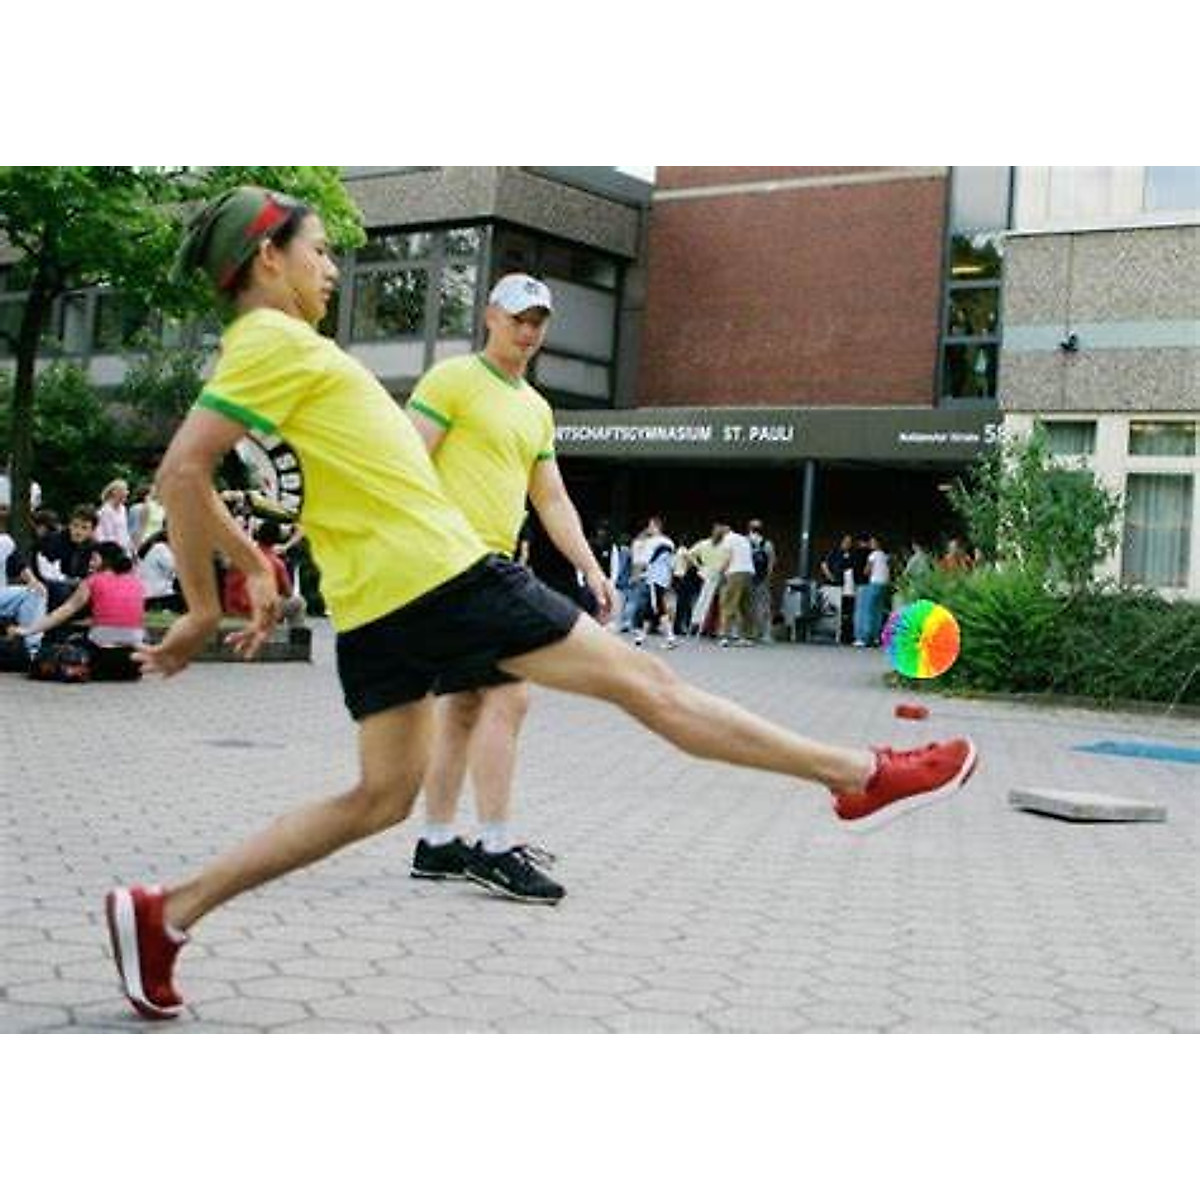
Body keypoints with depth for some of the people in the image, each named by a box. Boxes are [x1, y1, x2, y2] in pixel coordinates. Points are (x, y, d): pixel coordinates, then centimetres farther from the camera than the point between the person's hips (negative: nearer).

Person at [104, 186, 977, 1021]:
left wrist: (255, 570, 28)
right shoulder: (276, 340, -10)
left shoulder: (267, 346, 18)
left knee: (382, 797, 12)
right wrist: (203, 609, -14)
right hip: (438, 573, -10)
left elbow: (195, 483, 25)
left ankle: (166, 911, 9)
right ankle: (862, 775, 3)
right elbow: (182, 472, -18)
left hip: (377, 603, 10)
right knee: (642, 682, -5)